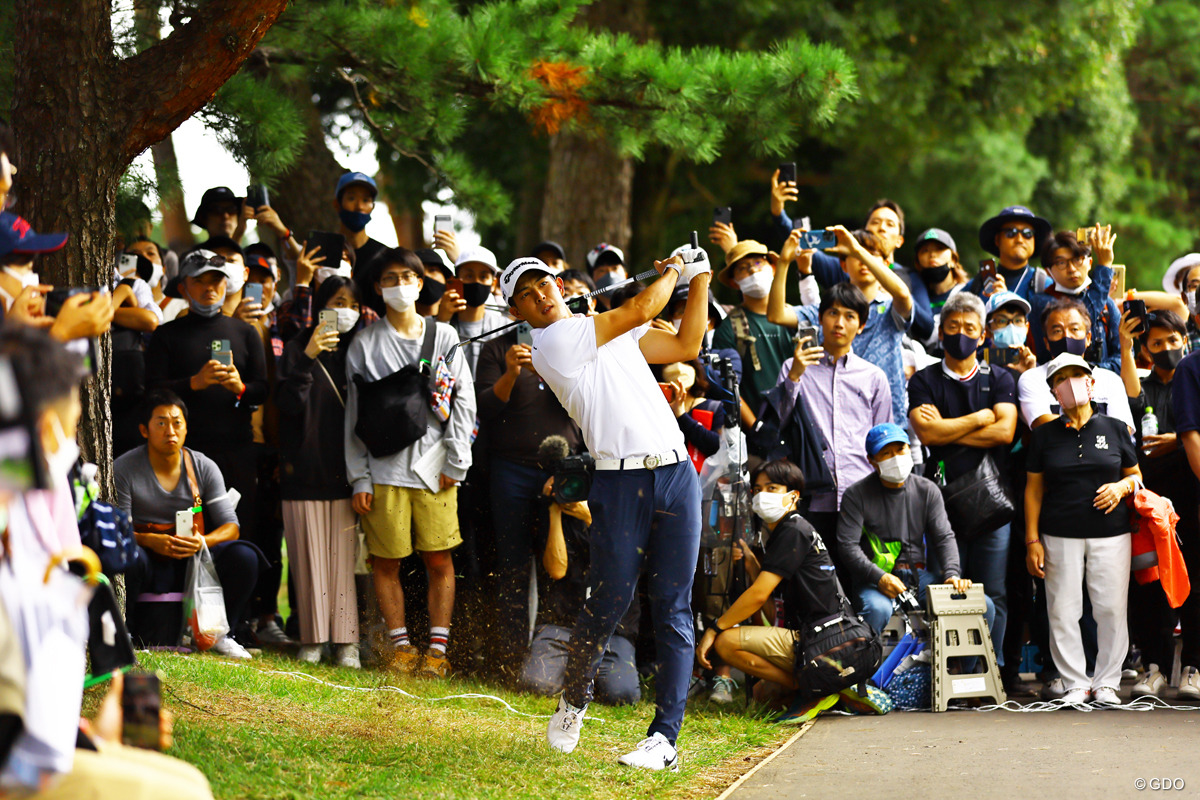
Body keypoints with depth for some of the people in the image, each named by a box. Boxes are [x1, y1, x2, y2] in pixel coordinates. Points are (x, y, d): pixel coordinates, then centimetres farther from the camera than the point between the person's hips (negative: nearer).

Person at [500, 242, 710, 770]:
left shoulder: (612, 332, 22)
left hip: (676, 474, 5)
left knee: (673, 608, -1)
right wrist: (672, 271, 13)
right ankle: (573, 699, 23)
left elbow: (684, 346, 23)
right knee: (609, 602, -5)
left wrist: (699, 281, 17)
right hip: (620, 483, -5)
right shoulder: (552, 342, -3)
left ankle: (666, 736, -1)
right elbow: (640, 309, -4)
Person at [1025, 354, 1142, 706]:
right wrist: (1032, 540, 1)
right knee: (1063, 611, -3)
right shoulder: (1045, 435, 7)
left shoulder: (1115, 429, 8)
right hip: (1060, 536, 0)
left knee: (1112, 610, -3)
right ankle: (1076, 684, 6)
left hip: (1111, 533, 0)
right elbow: (1033, 489, 7)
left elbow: (1135, 475, 16)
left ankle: (1107, 683, 8)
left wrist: (1122, 486, -8)